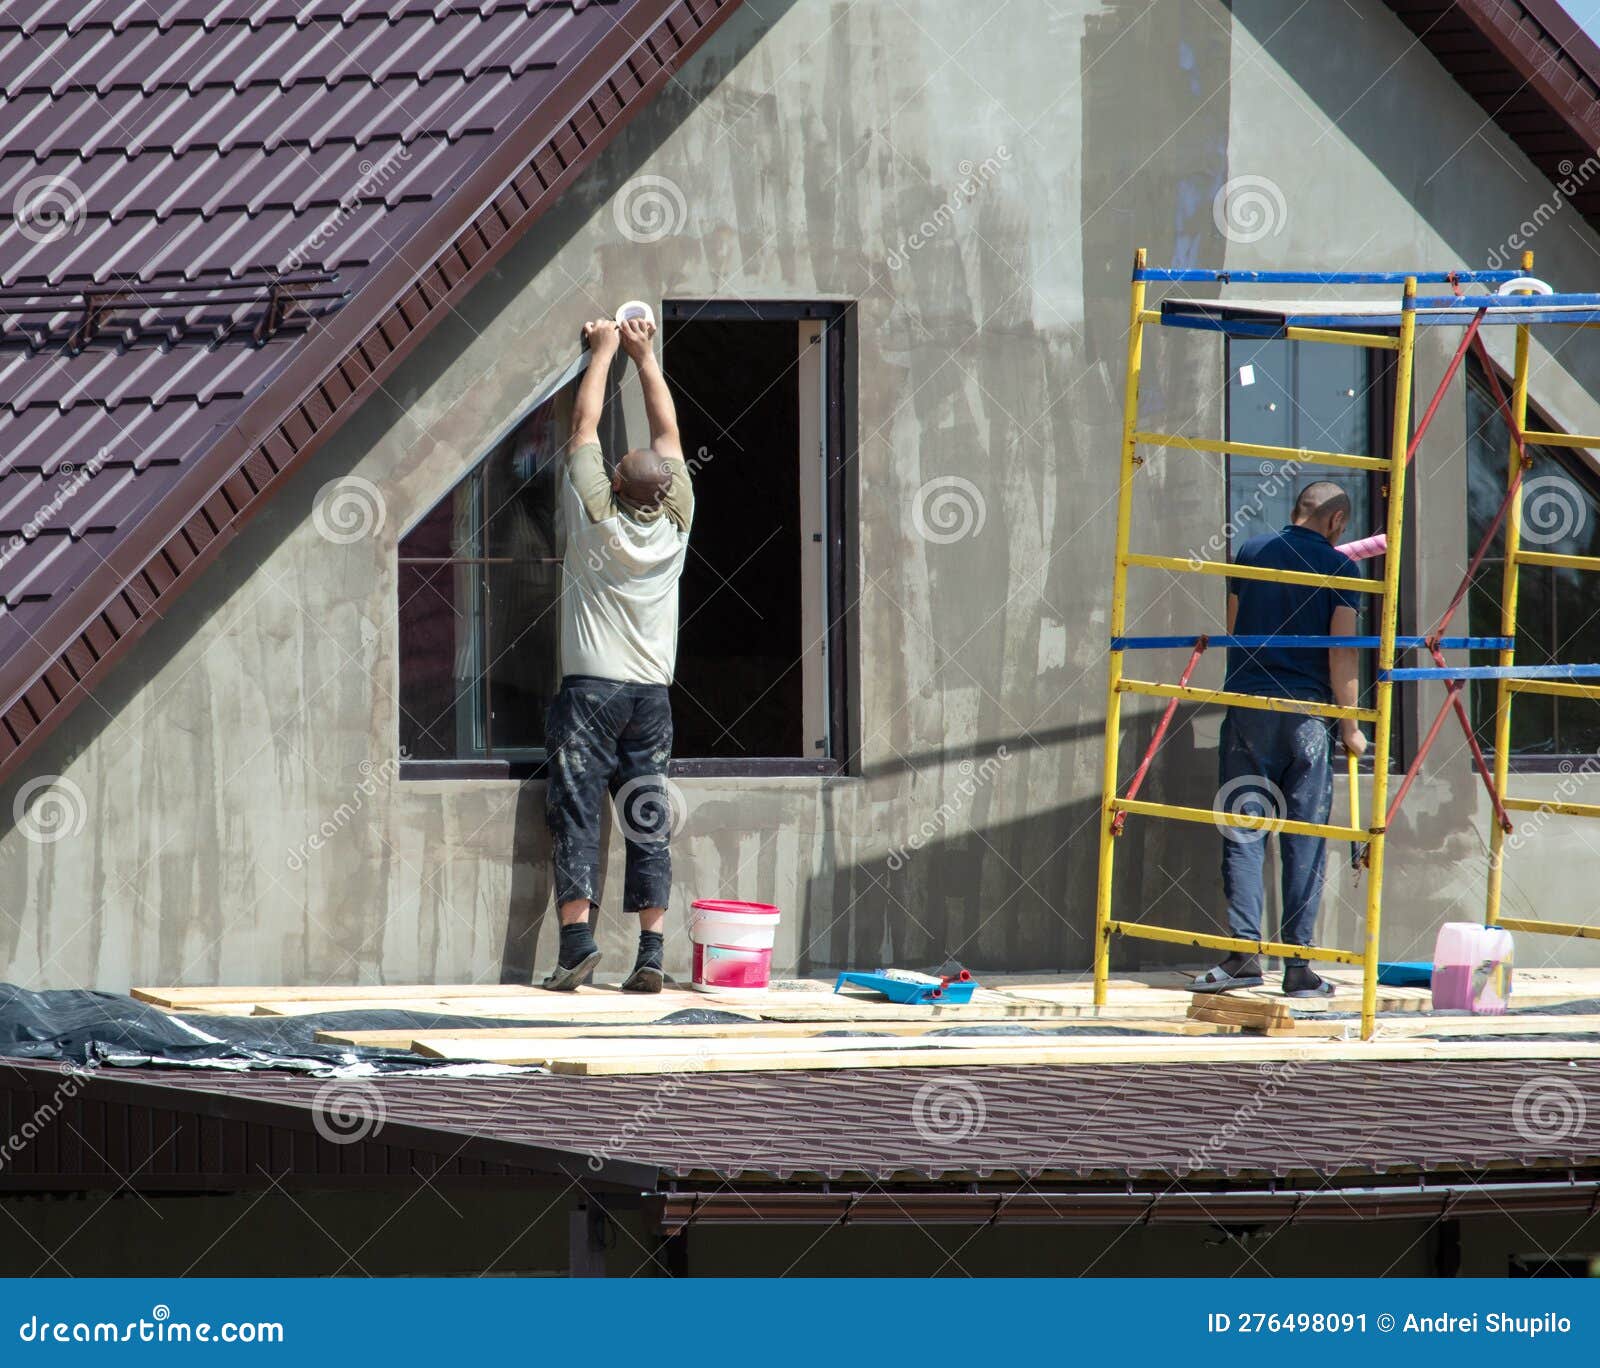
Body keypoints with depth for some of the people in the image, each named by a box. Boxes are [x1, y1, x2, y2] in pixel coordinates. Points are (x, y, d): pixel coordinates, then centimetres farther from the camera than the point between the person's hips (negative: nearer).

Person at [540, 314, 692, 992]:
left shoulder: (596, 516, -8)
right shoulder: (675, 523, 0)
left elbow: (585, 426, 3)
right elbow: (668, 432, 12)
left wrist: (604, 353, 14)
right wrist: (643, 356, 20)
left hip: (591, 689, -3)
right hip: (652, 693, 3)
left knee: (576, 813, -5)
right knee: (650, 823, 1)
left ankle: (577, 935, -17)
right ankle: (651, 954, -5)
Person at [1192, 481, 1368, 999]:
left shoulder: (1250, 553, 10)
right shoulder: (1339, 568, -1)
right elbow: (1342, 651, -5)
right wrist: (1350, 726, 1)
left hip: (1247, 705, 2)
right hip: (1307, 712, -2)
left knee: (1243, 832, 2)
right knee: (1305, 840, 2)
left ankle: (1244, 949, -10)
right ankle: (1298, 965, 0)